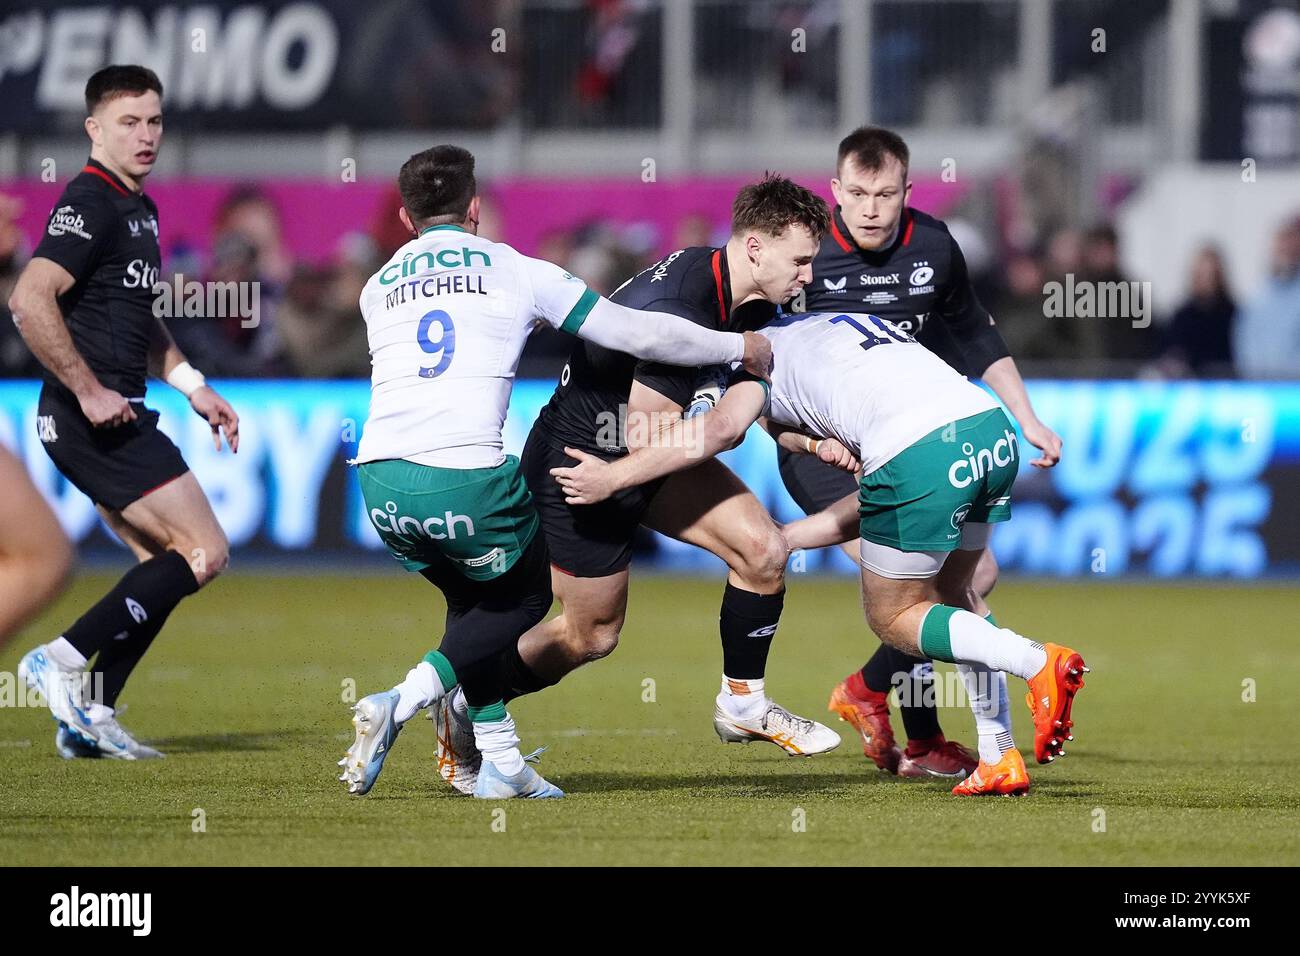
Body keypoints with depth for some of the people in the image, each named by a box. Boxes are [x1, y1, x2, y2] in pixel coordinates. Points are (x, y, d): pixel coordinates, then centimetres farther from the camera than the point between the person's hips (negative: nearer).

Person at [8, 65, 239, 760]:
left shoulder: (139, 208, 17)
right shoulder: (89, 204, -14)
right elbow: (30, 300, -26)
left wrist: (192, 385, 21)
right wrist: (89, 391, -22)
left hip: (112, 417, 10)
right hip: (91, 417, -10)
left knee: (166, 566, 12)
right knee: (204, 553, -10)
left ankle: (90, 717, 11)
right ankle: (61, 662, -10)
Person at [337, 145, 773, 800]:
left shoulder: (378, 289, 19)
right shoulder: (515, 272, 9)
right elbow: (636, 333, 9)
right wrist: (741, 347, 22)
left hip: (380, 477, 4)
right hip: (465, 479, -4)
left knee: (470, 598, 27)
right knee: (523, 598, 19)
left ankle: (499, 762, 19)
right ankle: (400, 704, -1)